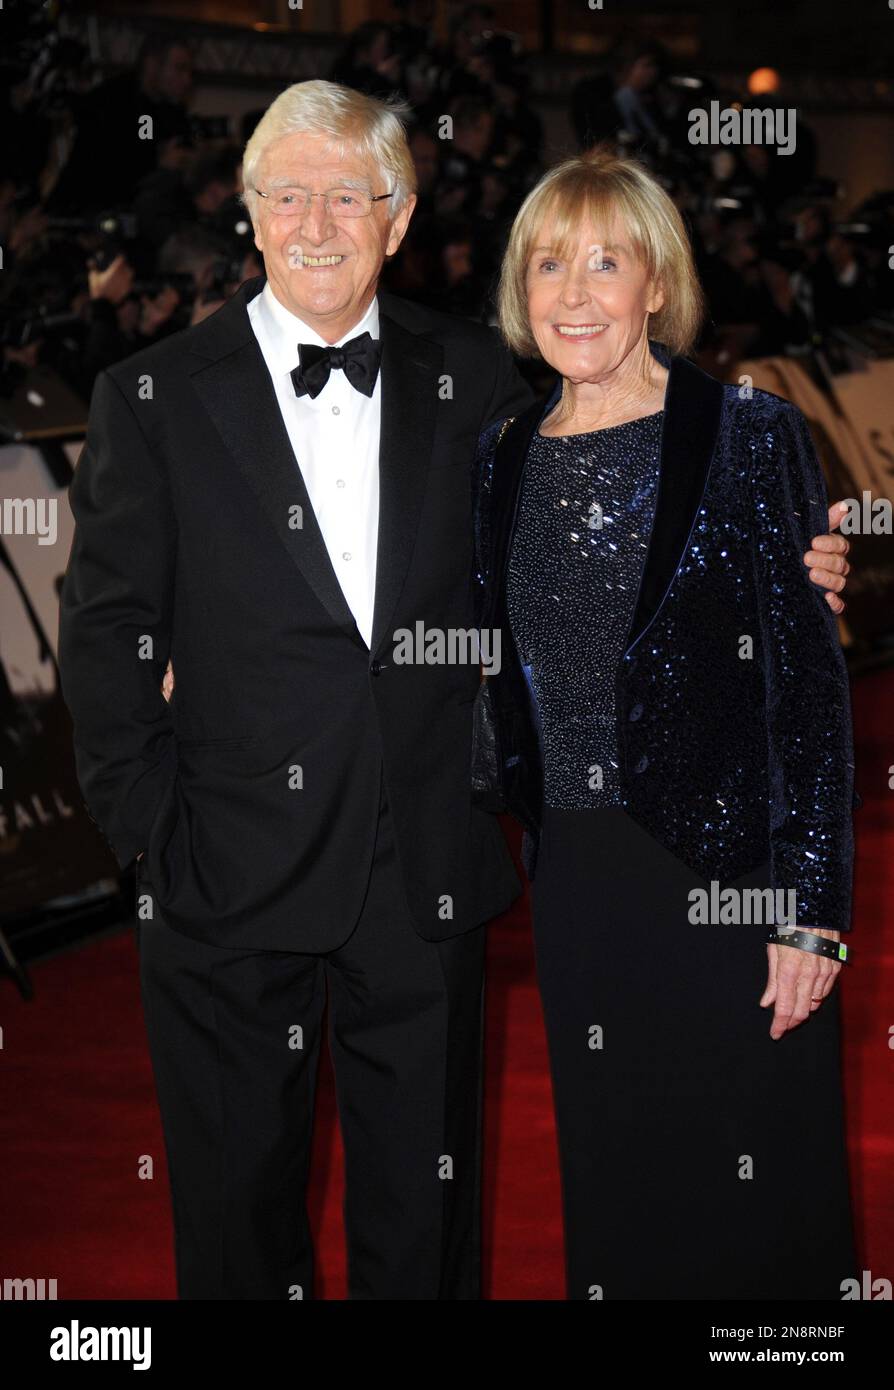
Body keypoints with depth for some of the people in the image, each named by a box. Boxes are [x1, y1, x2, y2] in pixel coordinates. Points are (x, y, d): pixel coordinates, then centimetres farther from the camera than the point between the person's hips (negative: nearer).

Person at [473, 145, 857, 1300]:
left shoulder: (747, 434, -6)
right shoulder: (504, 458, 9)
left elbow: (812, 679, -9)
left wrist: (809, 908, -13)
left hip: (726, 875, -4)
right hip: (573, 891, 5)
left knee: (748, 1205, 4)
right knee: (606, 1198, 14)